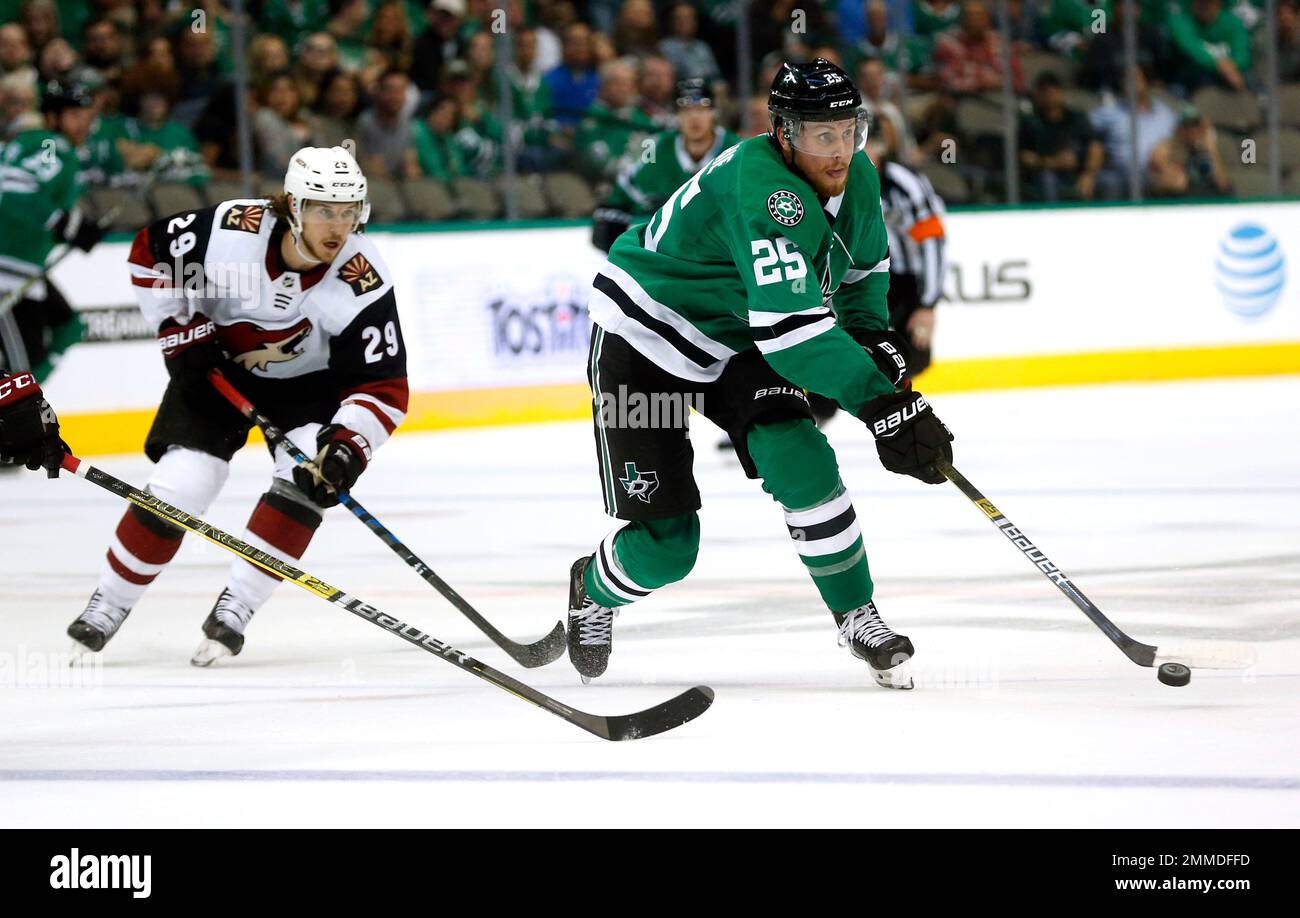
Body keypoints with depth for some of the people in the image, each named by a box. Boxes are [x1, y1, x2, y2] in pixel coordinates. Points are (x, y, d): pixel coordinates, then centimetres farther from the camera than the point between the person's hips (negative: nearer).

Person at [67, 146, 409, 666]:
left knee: (309, 479, -23)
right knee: (179, 487, -11)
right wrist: (180, 330, -12)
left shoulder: (363, 285, -29)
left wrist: (347, 445, -41)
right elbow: (149, 251, -10)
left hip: (311, 381, 0)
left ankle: (234, 610, -12)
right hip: (217, 366, 0)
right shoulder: (230, 230, -30)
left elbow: (384, 387, -26)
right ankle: (107, 606, 6)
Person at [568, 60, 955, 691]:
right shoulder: (764, 189, -35)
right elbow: (792, 329, -43)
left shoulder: (857, 179, -8)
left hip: (737, 343, 6)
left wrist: (872, 338, -3)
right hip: (645, 337, -6)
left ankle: (856, 613, -2)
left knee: (800, 461, -21)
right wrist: (880, 405, -48)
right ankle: (593, 593, 29)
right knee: (665, 544, -6)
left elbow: (863, 268, 15)